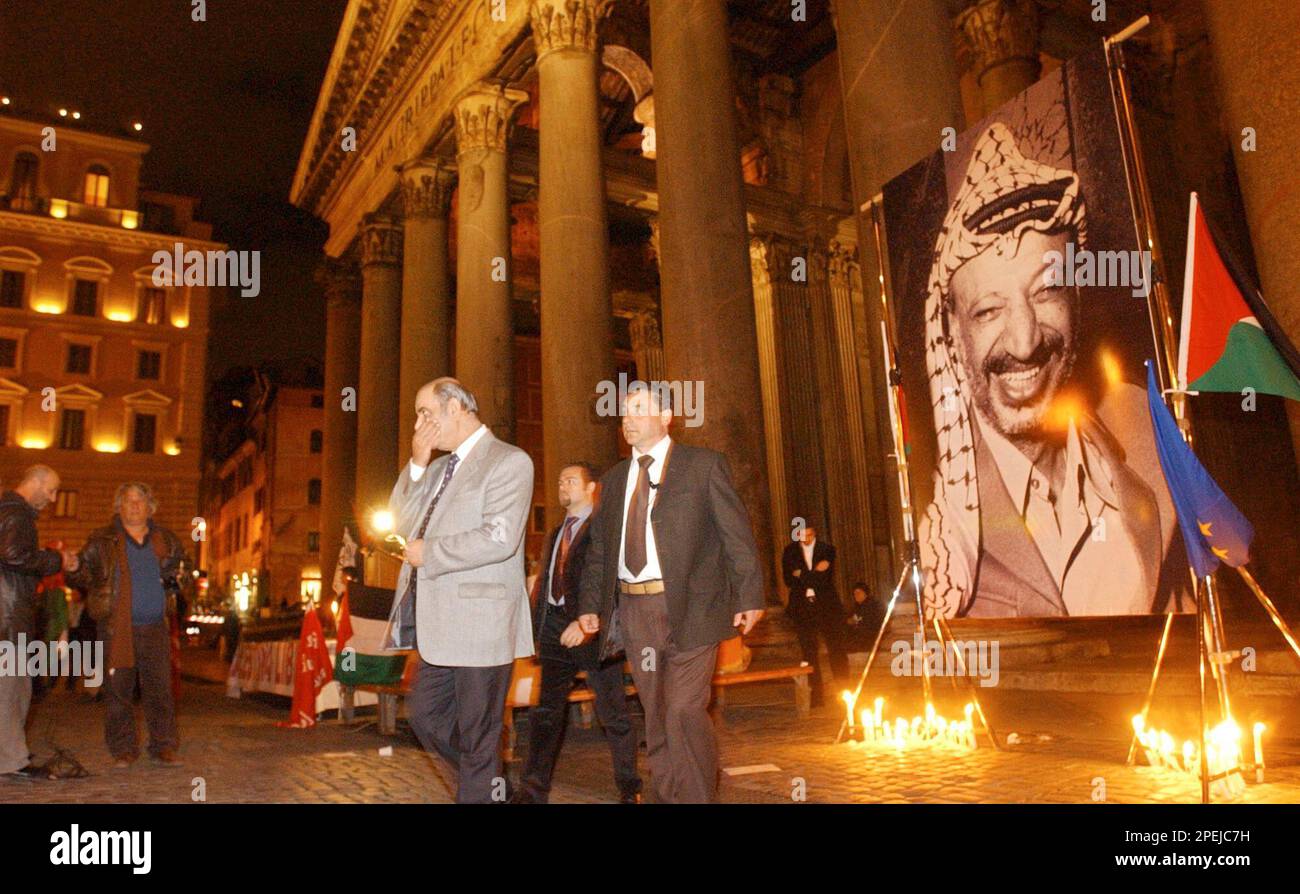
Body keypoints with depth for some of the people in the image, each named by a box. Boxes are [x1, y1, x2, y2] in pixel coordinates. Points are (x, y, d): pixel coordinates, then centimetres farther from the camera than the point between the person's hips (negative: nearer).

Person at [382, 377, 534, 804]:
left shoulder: (509, 461, -11)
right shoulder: (438, 468, 15)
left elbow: (499, 538, -22)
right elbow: (402, 523, 12)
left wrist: (427, 553, -13)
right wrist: (417, 465, 1)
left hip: (480, 621, -9)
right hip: (440, 622, 9)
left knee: (477, 734, 3)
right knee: (424, 713, 17)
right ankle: (489, 782, 35)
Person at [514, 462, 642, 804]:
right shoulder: (555, 534, 19)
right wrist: (534, 626, 9)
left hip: (593, 630, -6)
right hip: (554, 626, 7)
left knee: (612, 712, 4)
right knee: (546, 710, 7)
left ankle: (629, 788, 18)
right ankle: (533, 788, 13)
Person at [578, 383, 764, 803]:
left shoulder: (704, 464, 0)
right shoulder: (614, 478, 15)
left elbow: (737, 533, -4)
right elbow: (599, 546, 15)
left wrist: (750, 596, -9)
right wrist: (590, 604, 6)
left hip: (690, 607, -5)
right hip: (633, 609, 5)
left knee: (684, 710, -8)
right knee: (656, 715, 12)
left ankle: (698, 797, 11)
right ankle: (669, 796, 26)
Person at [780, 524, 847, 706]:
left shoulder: (827, 550, 1)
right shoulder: (789, 552, 5)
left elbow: (826, 578, -9)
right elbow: (789, 580, -4)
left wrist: (802, 575, -10)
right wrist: (814, 575, -13)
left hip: (826, 605, -1)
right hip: (802, 607, 1)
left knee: (836, 648, -1)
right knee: (809, 651, 3)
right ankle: (816, 691, 11)